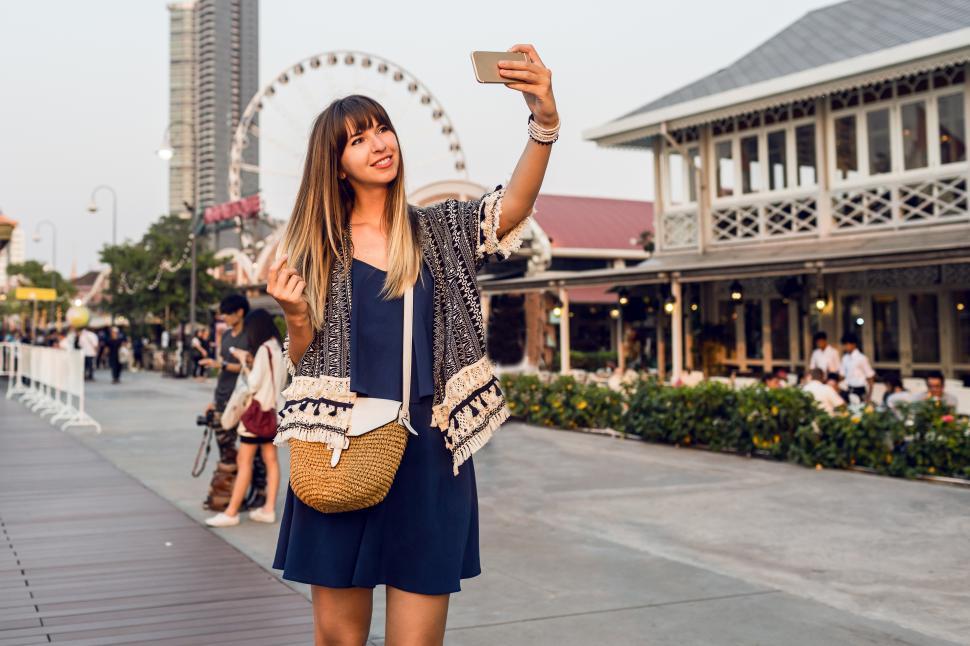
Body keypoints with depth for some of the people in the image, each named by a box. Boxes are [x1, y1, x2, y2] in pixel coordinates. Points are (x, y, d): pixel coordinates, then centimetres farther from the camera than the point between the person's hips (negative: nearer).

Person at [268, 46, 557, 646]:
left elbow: (513, 207, -15)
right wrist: (296, 315, -11)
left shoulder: (439, 232, 5)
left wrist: (544, 120, -31)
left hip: (428, 456, 0)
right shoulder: (316, 248, 6)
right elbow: (302, 366, 10)